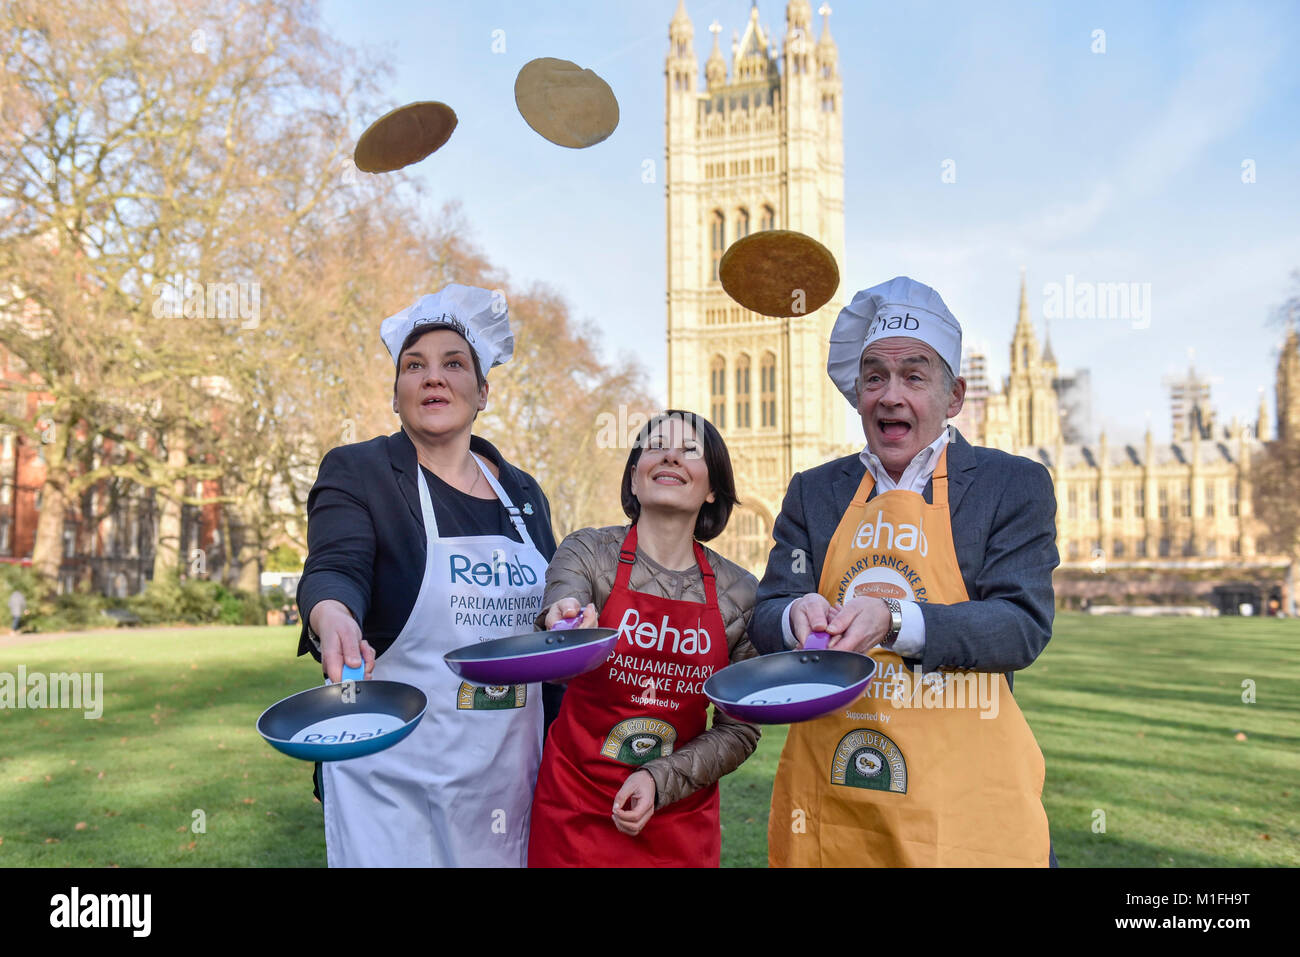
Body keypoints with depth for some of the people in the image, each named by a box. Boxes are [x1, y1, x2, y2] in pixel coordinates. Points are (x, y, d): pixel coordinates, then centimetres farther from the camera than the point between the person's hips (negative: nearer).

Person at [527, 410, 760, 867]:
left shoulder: (740, 593, -3)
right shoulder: (588, 552, -8)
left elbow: (739, 729, 0)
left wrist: (660, 780, -12)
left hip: (682, 819, 2)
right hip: (576, 810, -1)